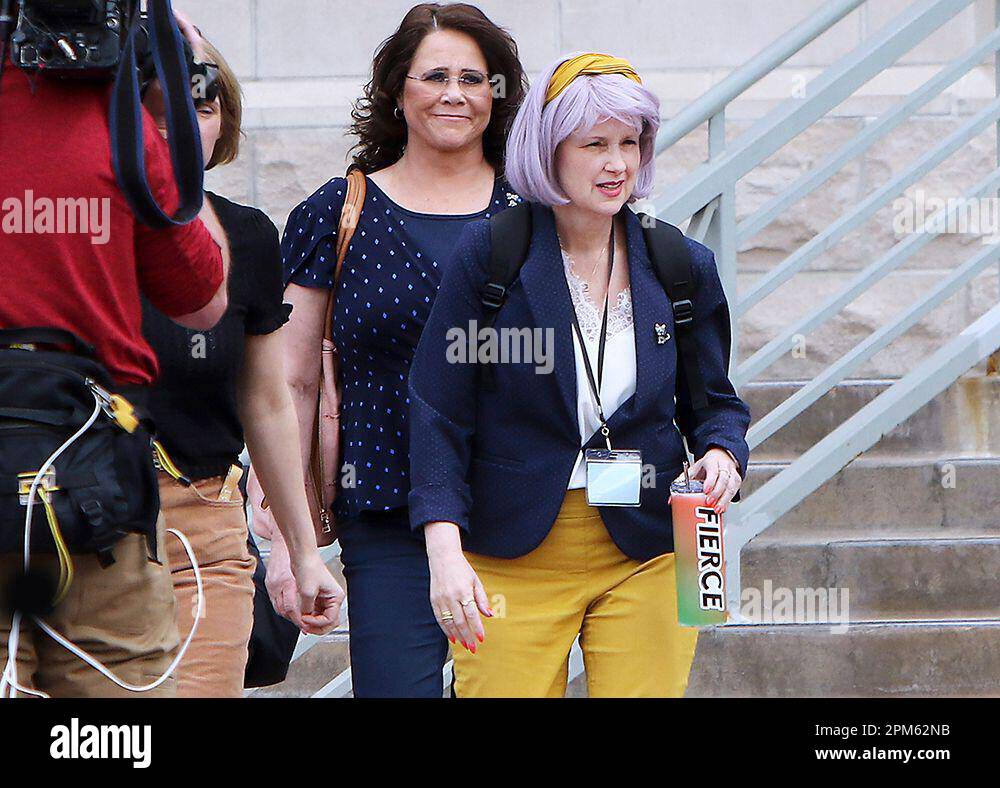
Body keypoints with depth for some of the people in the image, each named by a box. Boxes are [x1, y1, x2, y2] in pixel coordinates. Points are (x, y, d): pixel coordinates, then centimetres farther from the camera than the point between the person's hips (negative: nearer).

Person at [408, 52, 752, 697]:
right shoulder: (490, 254, -3)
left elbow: (714, 402, 16)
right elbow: (438, 412, -4)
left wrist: (722, 454, -9)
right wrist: (445, 550, -14)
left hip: (645, 556, 2)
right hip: (511, 562, -2)